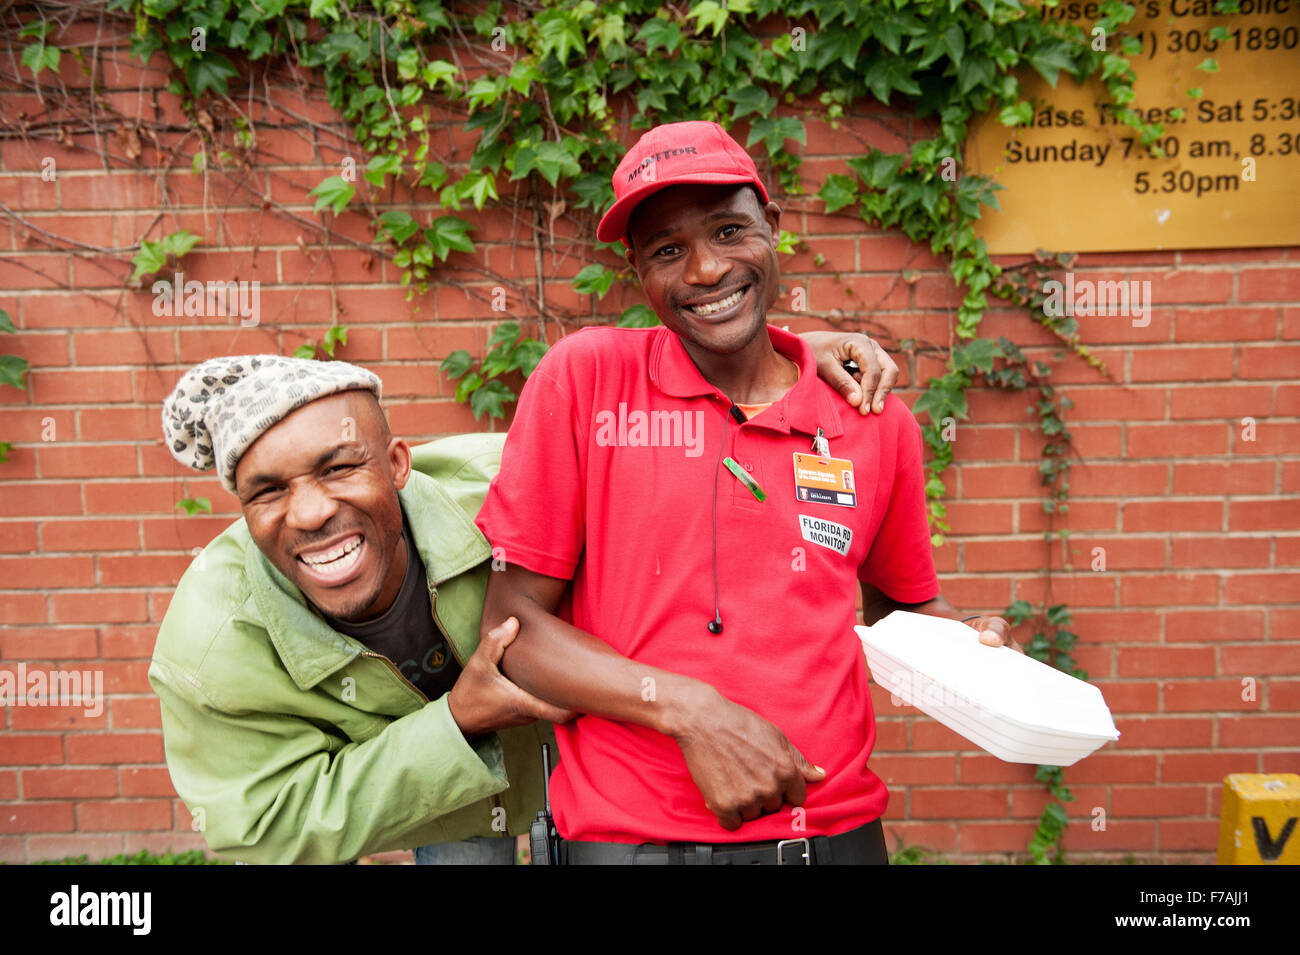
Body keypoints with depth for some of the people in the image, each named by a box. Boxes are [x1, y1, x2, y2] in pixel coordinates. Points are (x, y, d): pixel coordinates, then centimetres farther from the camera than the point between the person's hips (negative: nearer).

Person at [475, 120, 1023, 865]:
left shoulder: (878, 425, -1)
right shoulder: (585, 378, -9)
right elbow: (513, 625, -9)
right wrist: (689, 710, -19)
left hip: (838, 831, 3)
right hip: (629, 835, -2)